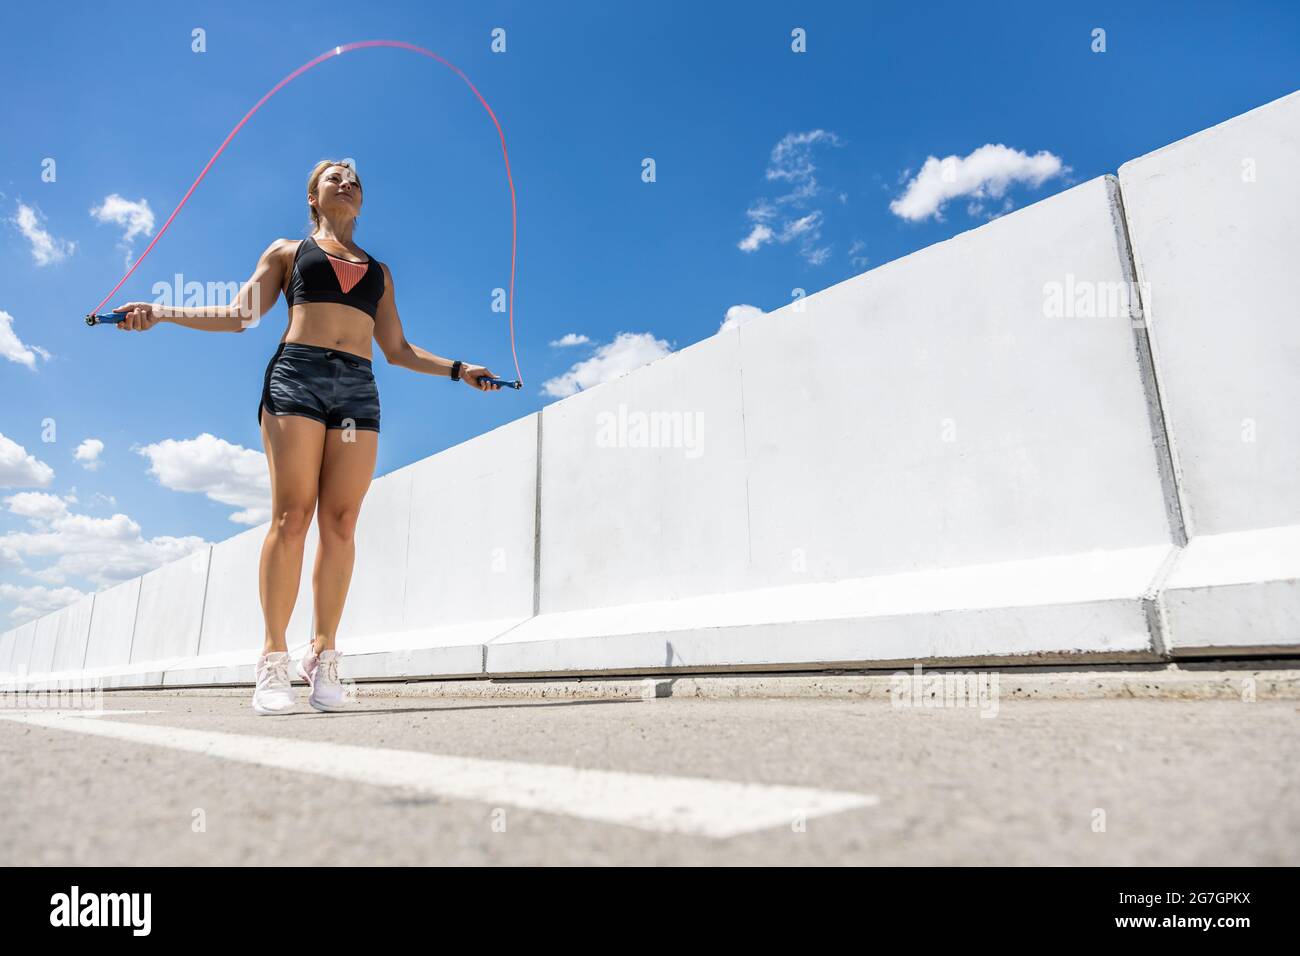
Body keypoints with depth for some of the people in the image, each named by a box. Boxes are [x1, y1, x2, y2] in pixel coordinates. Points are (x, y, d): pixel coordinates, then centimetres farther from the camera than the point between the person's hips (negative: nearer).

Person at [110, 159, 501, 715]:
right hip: (296, 375, -2)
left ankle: (323, 656, -4)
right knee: (291, 515, -12)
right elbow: (240, 315, 13)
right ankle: (273, 659, -7)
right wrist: (163, 312, 0)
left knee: (340, 522, -8)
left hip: (358, 387, 2)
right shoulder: (287, 251, 22)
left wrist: (457, 370, 15)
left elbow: (397, 349, 24)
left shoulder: (378, 269, 28)